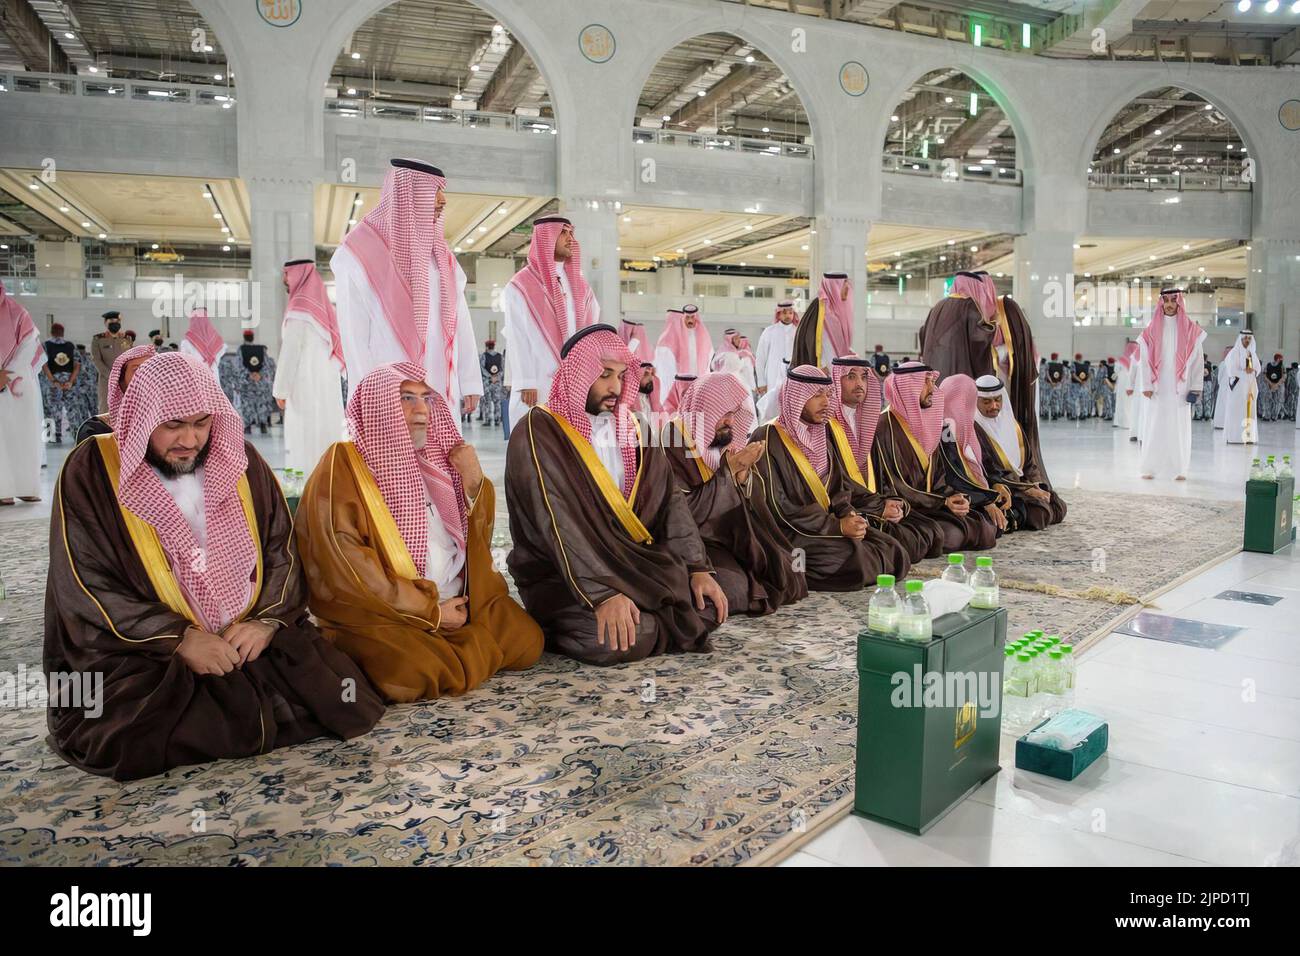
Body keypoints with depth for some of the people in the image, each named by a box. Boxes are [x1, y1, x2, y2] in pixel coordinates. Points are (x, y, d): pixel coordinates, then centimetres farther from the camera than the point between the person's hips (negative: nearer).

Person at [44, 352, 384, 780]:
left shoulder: (239, 461, 7)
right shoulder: (92, 471, -2)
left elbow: (282, 548, 7)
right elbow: (86, 587, -7)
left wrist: (267, 621, -10)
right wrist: (179, 639, -16)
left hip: (252, 638, 3)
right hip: (141, 654, -3)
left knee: (350, 706, -16)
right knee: (128, 739, -33)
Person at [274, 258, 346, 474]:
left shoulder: (299, 307, -9)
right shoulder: (322, 305, 15)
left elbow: (290, 352, -12)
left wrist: (280, 390, -7)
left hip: (306, 389, -8)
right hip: (327, 388, 8)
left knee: (305, 444, -7)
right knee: (325, 438, 7)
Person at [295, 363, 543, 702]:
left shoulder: (434, 458, 11)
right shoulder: (343, 464, -7)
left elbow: (475, 534, 13)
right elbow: (345, 562, -16)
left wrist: (474, 482, -8)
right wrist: (430, 612, -16)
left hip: (458, 599, 6)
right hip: (382, 614, -6)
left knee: (526, 640, -9)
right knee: (413, 673, -31)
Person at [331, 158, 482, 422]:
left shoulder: (440, 254, 15)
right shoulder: (360, 255, -1)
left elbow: (460, 321, 10)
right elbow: (353, 337, -4)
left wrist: (470, 384, 3)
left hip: (444, 395, 5)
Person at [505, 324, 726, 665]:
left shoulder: (629, 428, 9)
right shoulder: (537, 433, -12)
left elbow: (668, 498, 4)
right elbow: (559, 526, -23)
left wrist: (697, 567, -8)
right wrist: (603, 595, -32)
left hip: (634, 561, 6)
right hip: (561, 576, -6)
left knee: (707, 606, -9)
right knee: (611, 640, -31)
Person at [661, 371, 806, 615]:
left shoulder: (729, 438, 5)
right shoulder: (674, 440, -14)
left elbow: (753, 500, 6)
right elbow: (685, 510, -19)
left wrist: (744, 471, -15)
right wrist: (728, 469, -21)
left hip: (738, 534, 6)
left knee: (788, 577, -9)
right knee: (734, 589, -29)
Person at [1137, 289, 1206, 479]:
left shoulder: (1190, 330, 4)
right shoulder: (1151, 330, 3)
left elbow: (1197, 359, 3)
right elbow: (1144, 360, 2)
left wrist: (1195, 387, -3)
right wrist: (1145, 386, -6)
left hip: (1179, 389, 0)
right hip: (1157, 388, 0)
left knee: (1180, 428, 1)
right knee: (1154, 427, 0)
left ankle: (1179, 469, 7)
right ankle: (1149, 467, 5)